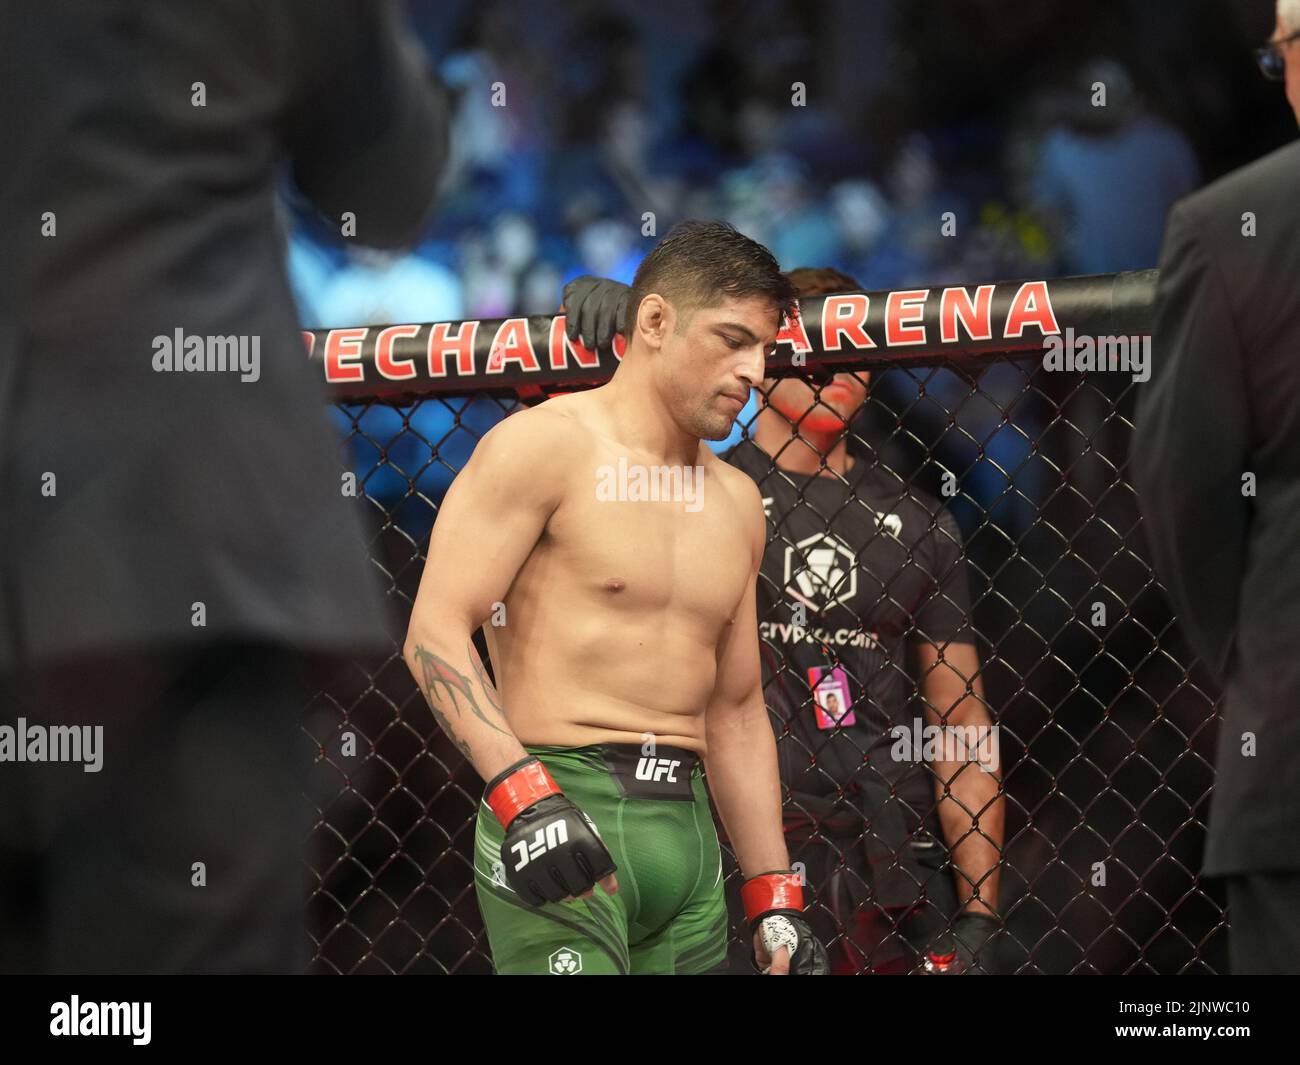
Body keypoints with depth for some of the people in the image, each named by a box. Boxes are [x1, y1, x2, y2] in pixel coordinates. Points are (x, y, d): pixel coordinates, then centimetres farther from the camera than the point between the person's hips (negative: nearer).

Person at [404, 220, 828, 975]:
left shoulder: (735, 502, 20)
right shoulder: (546, 446, -2)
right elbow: (436, 632, -10)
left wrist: (774, 897, 18)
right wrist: (523, 794, -22)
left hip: (691, 830, 7)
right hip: (559, 823, -7)